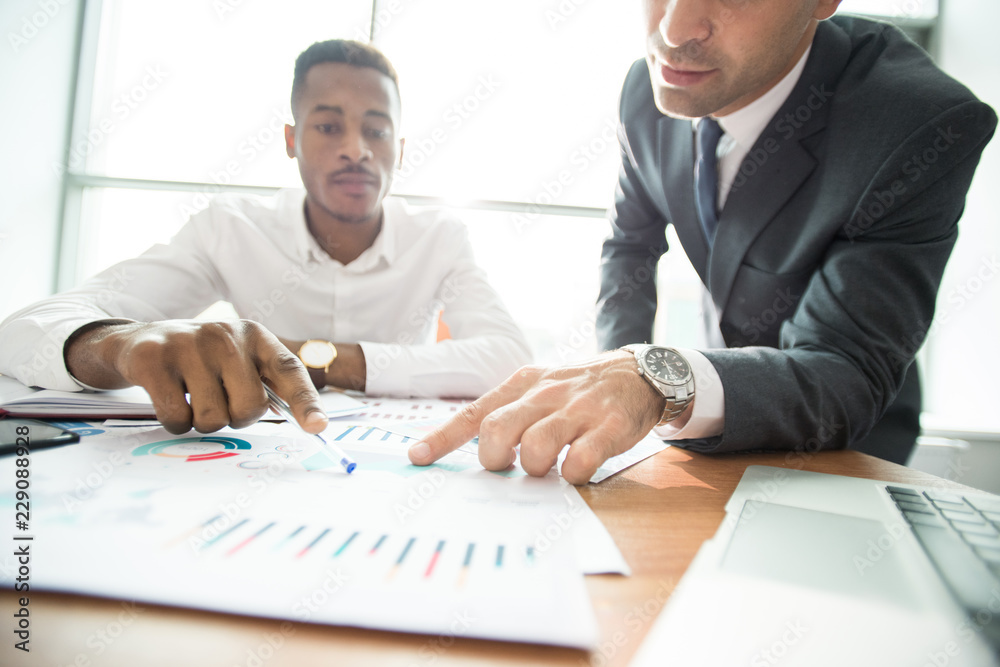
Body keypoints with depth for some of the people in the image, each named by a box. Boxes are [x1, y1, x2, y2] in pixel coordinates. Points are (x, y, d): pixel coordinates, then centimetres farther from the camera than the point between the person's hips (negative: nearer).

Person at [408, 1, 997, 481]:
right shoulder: (651, 88, -12)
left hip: (849, 448, -2)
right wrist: (616, 370, -13)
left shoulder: (931, 129, -28)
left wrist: (663, 382, -50)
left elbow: (850, 380, -31)